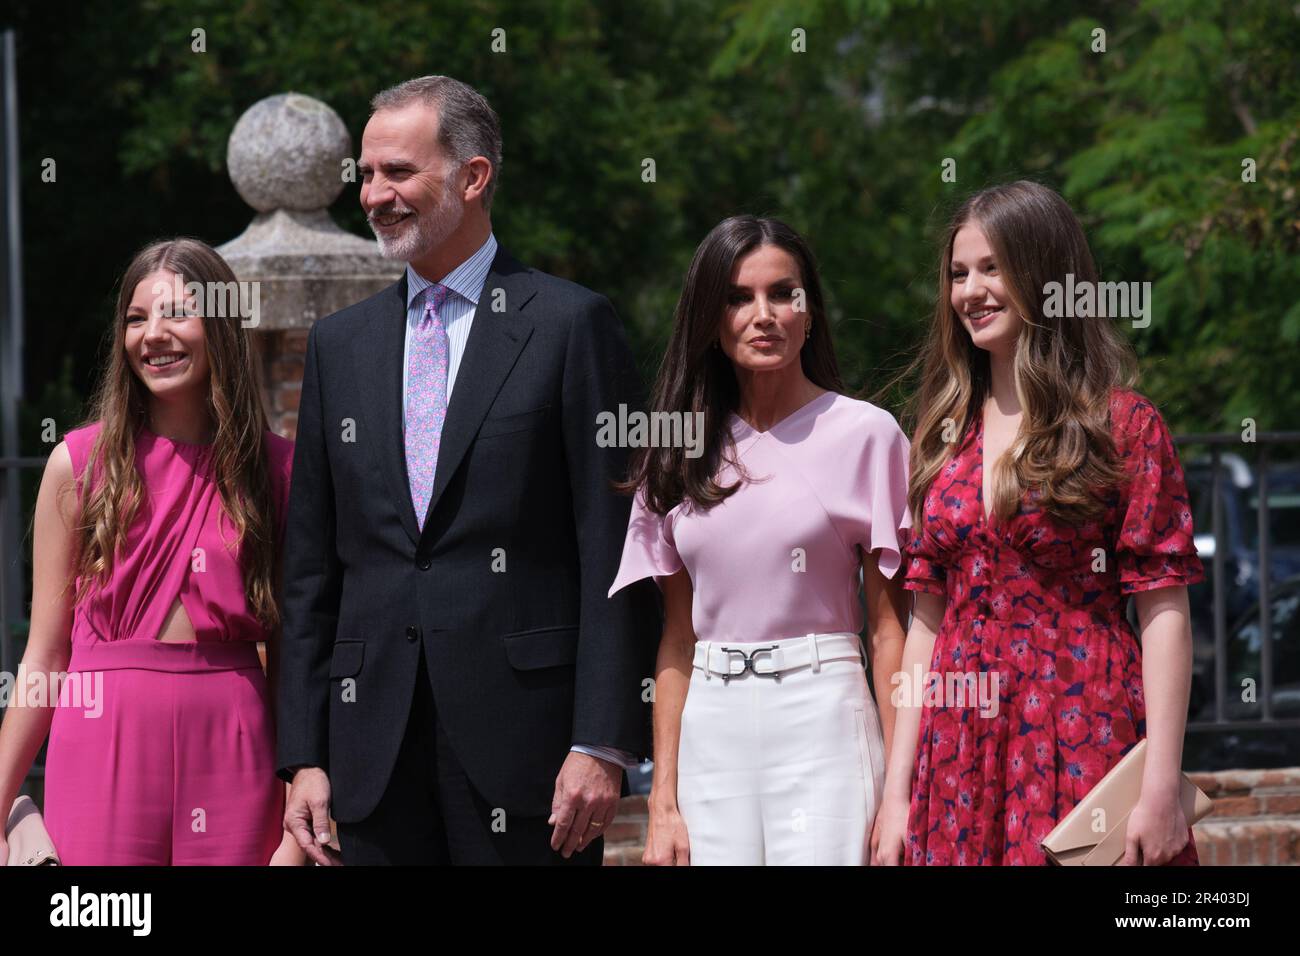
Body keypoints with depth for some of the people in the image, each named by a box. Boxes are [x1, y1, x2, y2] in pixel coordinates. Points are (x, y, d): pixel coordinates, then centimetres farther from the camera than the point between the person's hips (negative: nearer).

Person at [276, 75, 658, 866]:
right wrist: (304, 757, 7)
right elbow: (312, 570, 14)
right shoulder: (340, 344, 15)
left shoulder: (571, 325, 0)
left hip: (523, 732, -4)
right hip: (376, 736, 5)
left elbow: (613, 555, -5)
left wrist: (603, 743, -12)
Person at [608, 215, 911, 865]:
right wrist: (664, 803, 5)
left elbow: (888, 627, -2)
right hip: (713, 731, 4)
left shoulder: (865, 434, -1)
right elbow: (677, 637, 11)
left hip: (823, 720, -3)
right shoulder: (682, 451, 10)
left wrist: (899, 790, -10)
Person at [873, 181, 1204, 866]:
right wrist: (898, 789, 5)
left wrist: (1162, 787, -15)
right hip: (959, 752, 4)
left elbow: (1163, 613, -7)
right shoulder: (944, 436, 13)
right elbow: (927, 620, 12)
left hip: (1082, 739, -4)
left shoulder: (1121, 425, -2)